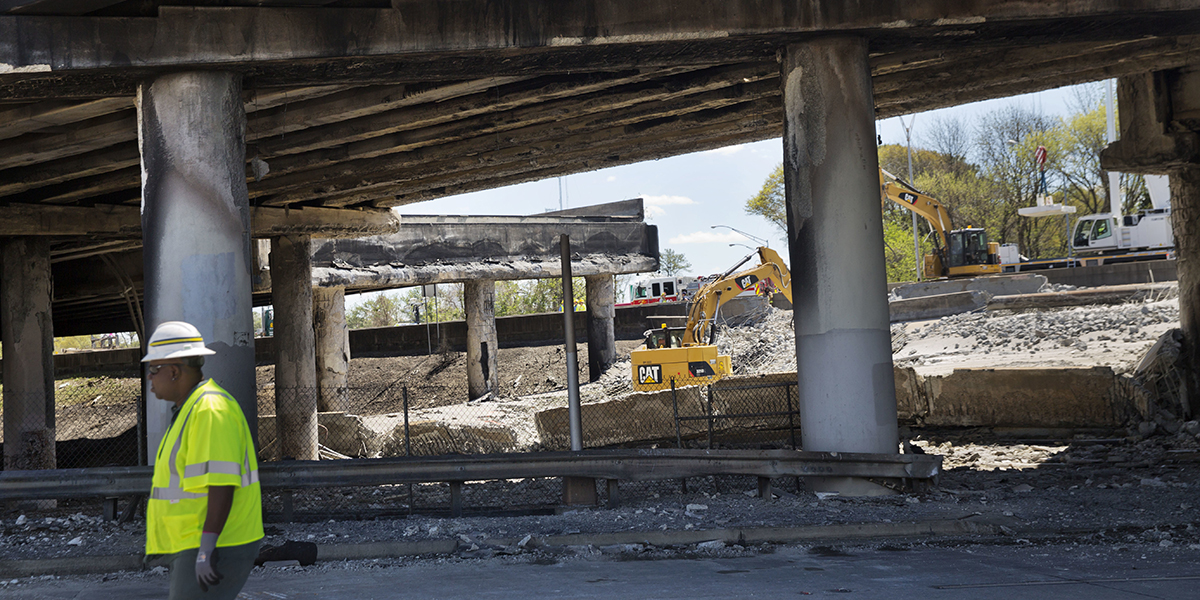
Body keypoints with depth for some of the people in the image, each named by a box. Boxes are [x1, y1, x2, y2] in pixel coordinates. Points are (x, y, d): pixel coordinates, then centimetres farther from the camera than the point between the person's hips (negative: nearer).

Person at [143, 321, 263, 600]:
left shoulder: (210, 409, -16)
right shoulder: (190, 409, 18)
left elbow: (220, 483, -24)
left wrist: (206, 549, -27)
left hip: (213, 548, -10)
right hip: (194, 547, 10)